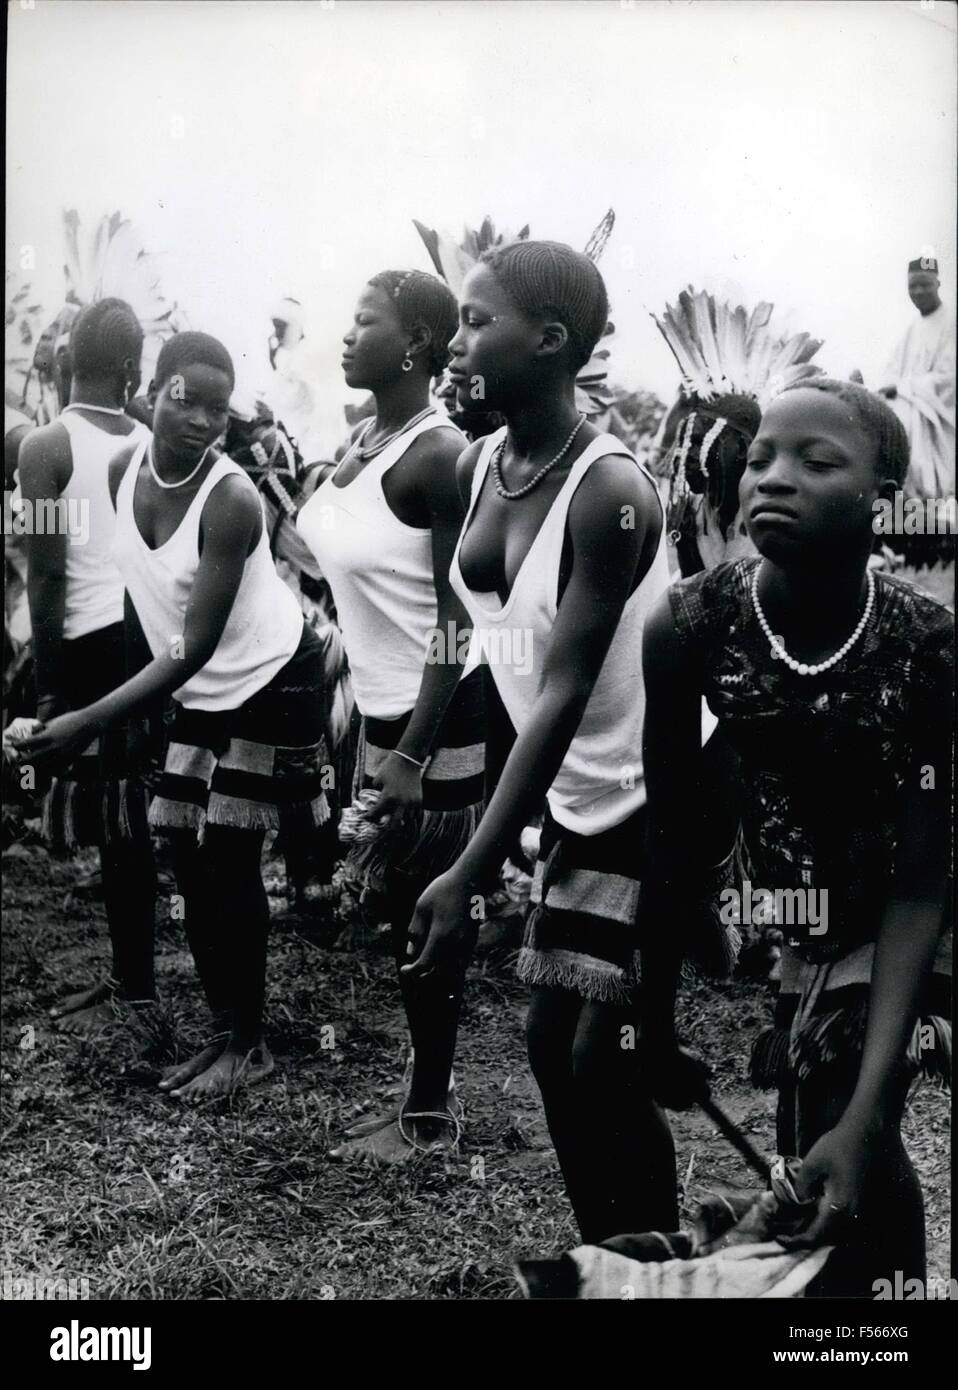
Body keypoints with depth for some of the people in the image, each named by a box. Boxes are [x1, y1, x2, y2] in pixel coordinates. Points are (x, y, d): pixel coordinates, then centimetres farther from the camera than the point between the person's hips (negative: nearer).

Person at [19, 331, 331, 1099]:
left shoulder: (231, 500, -28)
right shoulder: (121, 469, -8)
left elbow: (198, 646, -29)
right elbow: (135, 581, 4)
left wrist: (91, 719, -35)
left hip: (270, 678, -7)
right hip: (200, 689, 7)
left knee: (229, 862, -4)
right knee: (192, 863, 8)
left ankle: (249, 1044, 12)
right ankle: (227, 1031, 22)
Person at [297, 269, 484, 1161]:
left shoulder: (437, 454, -18)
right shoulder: (364, 439, 8)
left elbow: (456, 623, -19)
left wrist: (409, 756, -21)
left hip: (434, 718, -9)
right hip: (381, 708, 9)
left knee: (426, 916, 3)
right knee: (399, 912, 15)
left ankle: (429, 1115, 18)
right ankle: (427, 1095, 30)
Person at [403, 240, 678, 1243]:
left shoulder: (610, 491, -24)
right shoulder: (475, 468, 0)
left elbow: (565, 693, -26)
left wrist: (470, 872, -27)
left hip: (655, 802, -8)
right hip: (574, 798, 8)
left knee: (603, 1061, -3)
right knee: (553, 1042, 12)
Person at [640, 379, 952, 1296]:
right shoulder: (689, 625, -23)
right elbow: (669, 839, -15)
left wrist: (866, 1111, -29)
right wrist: (656, 1030, -9)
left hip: (878, 927, -1)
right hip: (753, 903, 2)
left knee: (850, 1168, -10)